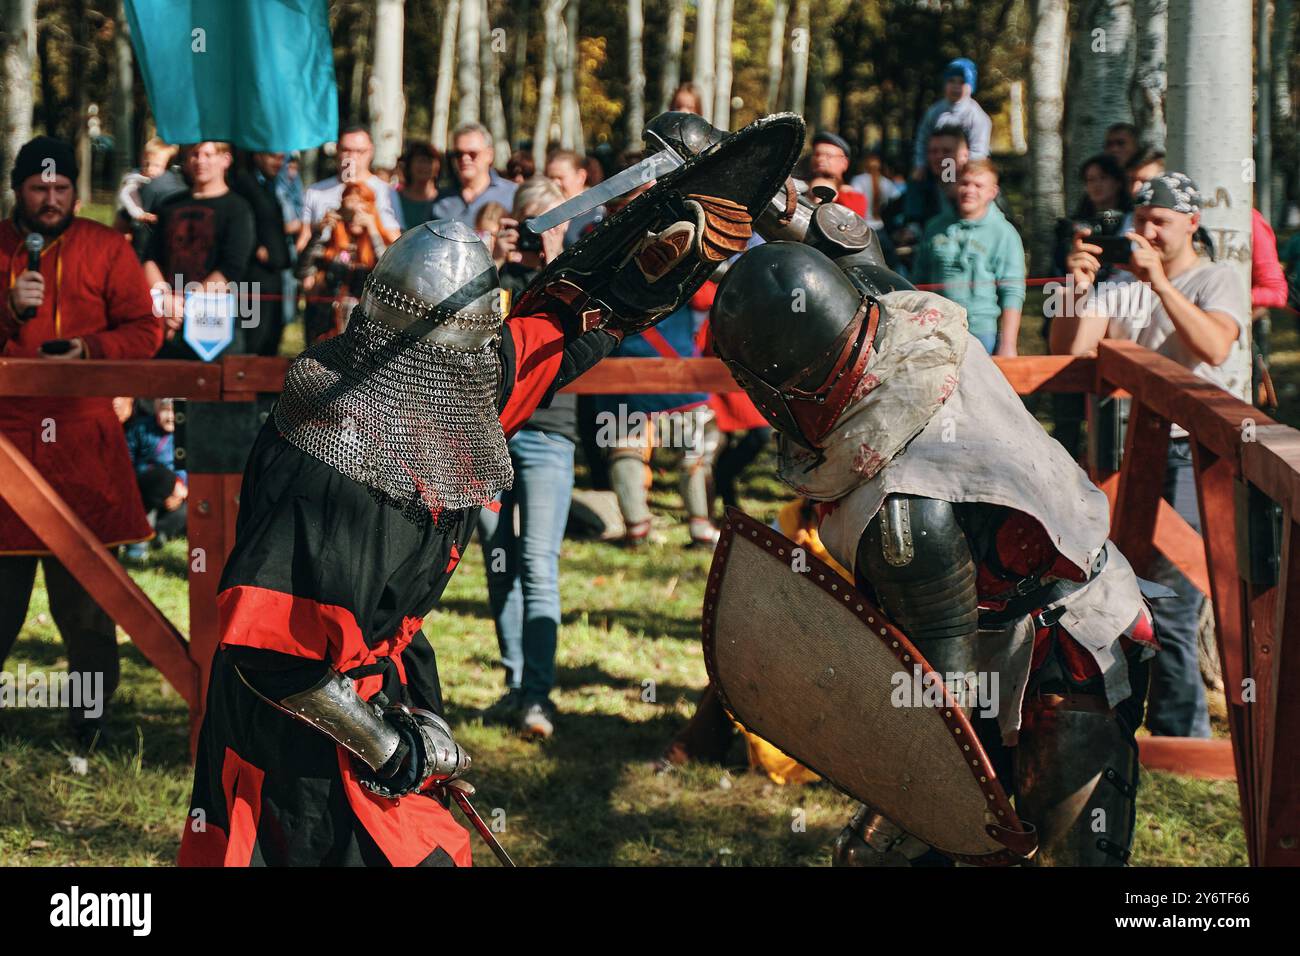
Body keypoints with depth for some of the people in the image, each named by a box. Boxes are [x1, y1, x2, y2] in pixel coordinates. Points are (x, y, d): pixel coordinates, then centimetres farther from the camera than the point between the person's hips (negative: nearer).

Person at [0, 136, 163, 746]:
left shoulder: (106, 249, 5)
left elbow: (144, 330, 4)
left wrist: (90, 349, -12)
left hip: (83, 440, -1)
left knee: (84, 591, 3)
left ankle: (91, 713, 14)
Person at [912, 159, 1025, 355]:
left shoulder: (1004, 234, 0)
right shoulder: (936, 227, 12)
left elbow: (1013, 294, -5)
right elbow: (919, 280, 20)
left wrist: (1007, 345, -11)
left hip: (981, 334, -4)